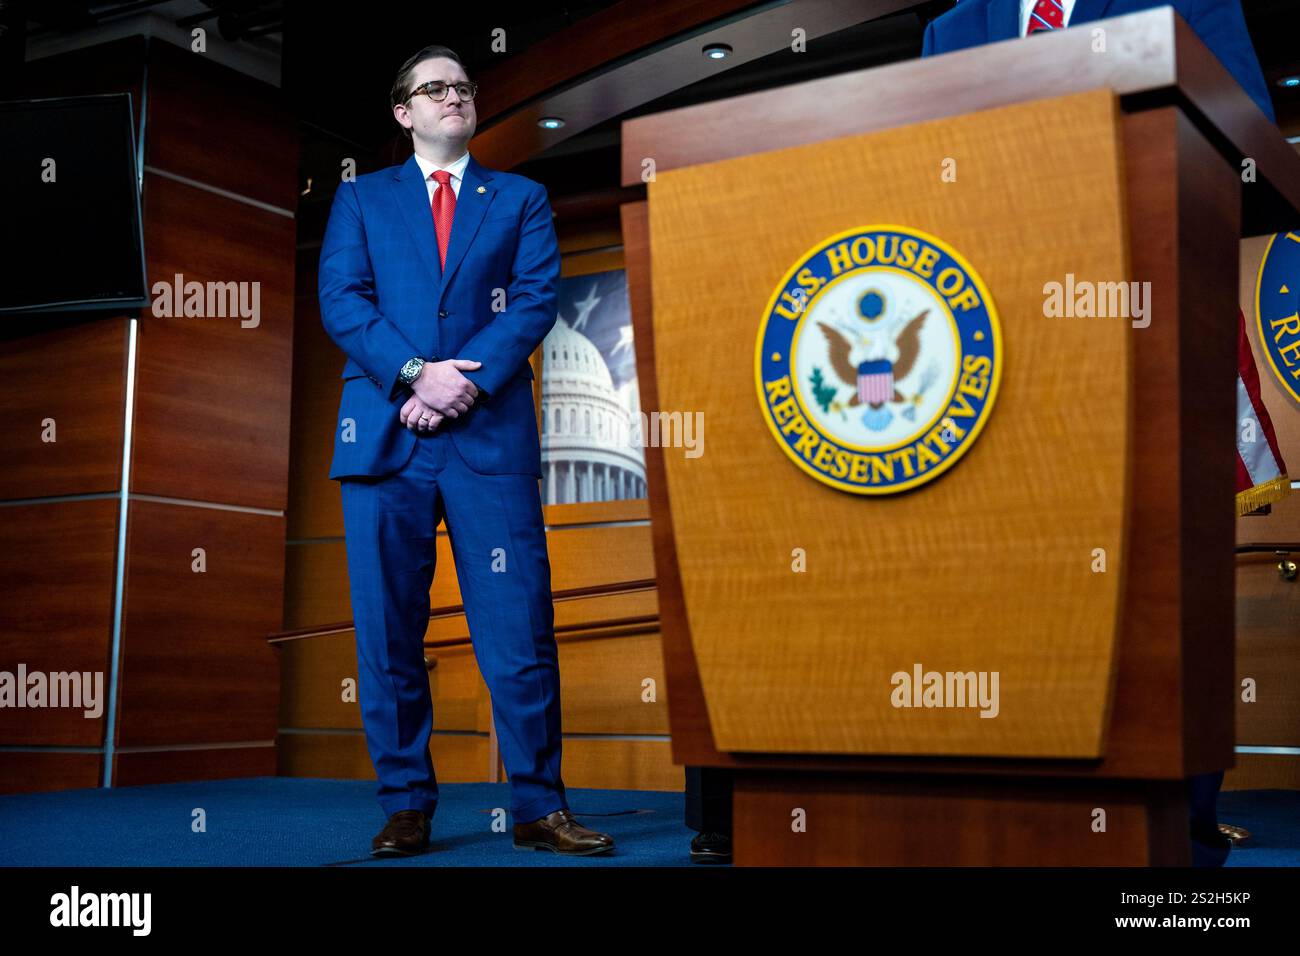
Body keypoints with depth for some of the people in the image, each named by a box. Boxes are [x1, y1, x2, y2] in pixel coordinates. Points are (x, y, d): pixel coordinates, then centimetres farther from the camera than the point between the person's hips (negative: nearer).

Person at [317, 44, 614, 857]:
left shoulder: (521, 198, 16)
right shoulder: (362, 198, 16)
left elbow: (537, 299, 2)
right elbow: (341, 301, 2)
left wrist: (465, 381, -12)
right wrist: (415, 375, -13)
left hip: (492, 434, 0)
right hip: (384, 438, 1)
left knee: (519, 627, -4)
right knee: (389, 632, 2)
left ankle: (539, 806, 5)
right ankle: (406, 805, 12)